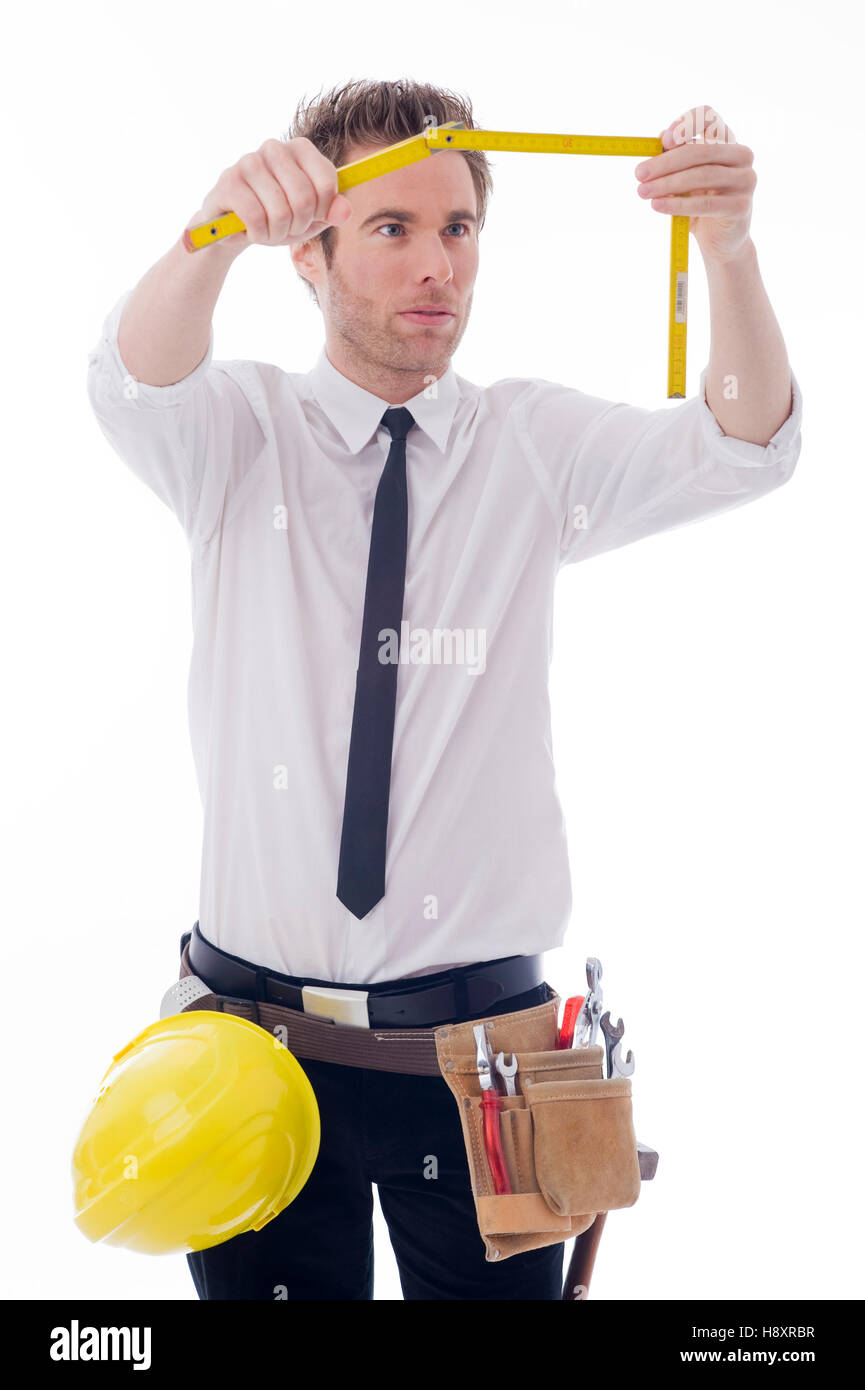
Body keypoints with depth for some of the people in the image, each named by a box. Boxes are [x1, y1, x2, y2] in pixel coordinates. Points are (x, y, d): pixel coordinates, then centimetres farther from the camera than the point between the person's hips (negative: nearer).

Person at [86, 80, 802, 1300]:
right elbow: (134, 382, -21)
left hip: (479, 1046, 1)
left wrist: (729, 250, -32)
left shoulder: (534, 446, 2)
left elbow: (741, 450, -13)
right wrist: (220, 234, -42)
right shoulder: (242, 435, 1)